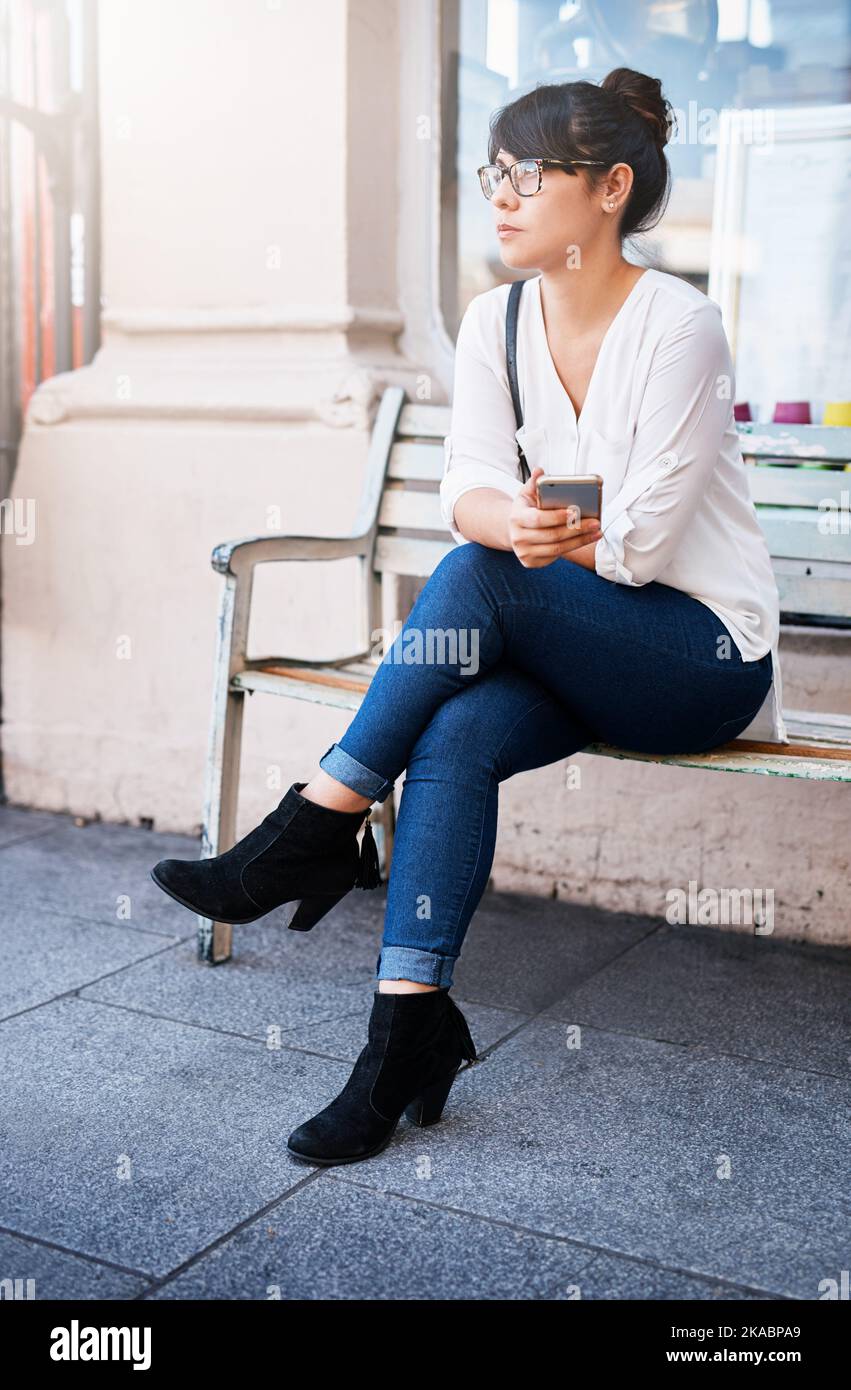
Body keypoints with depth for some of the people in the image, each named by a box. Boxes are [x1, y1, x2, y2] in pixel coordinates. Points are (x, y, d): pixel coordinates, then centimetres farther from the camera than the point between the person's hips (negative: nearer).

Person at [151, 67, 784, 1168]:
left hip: (706, 654, -5)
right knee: (452, 734, -26)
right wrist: (515, 519, -28)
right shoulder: (495, 321, 5)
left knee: (475, 575, -30)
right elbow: (468, 491, -6)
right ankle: (409, 1029, -22)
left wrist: (523, 532, -7)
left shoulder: (678, 326, -15)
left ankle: (316, 829, -21)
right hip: (566, 650, 5)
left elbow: (640, 548, -17)